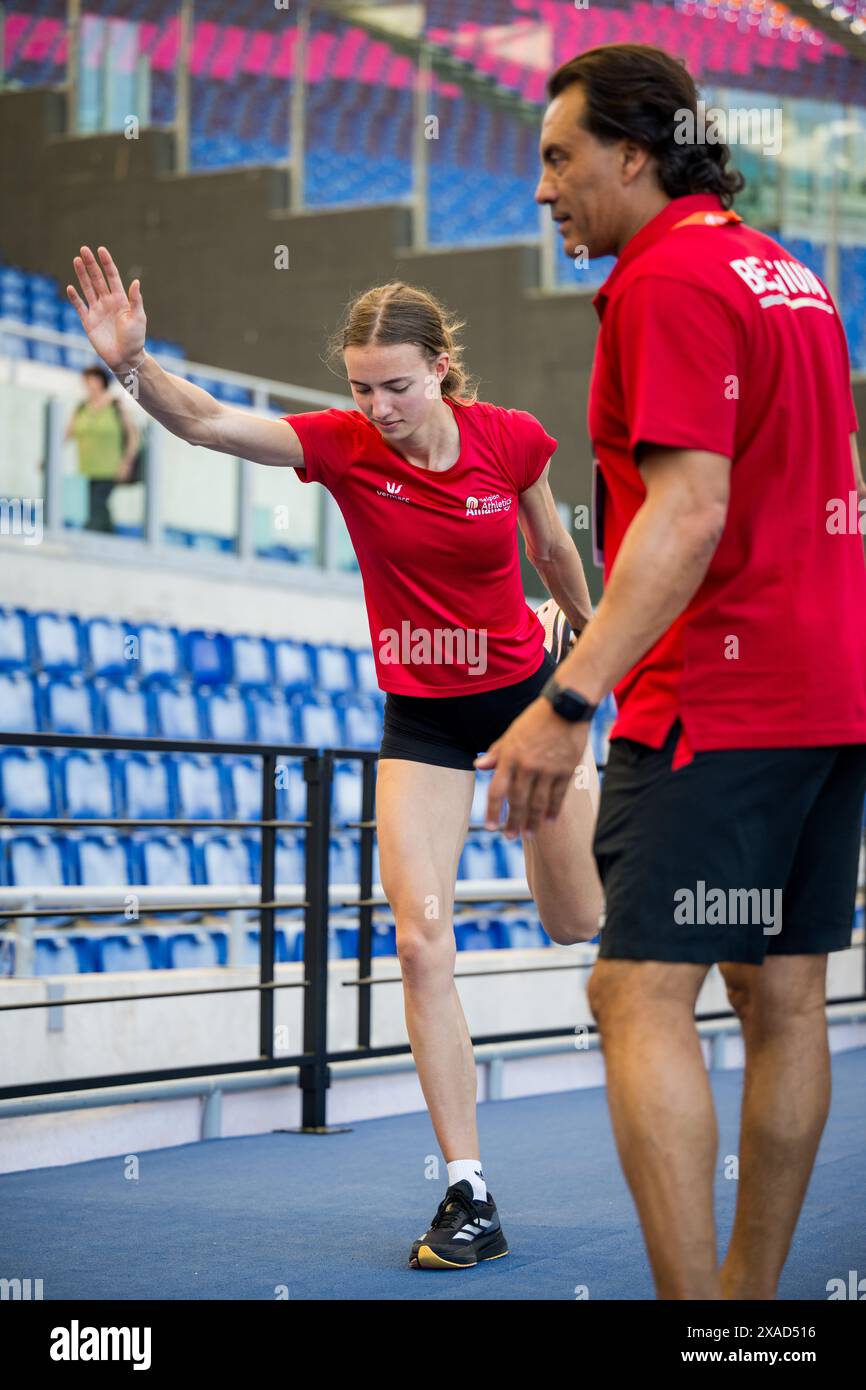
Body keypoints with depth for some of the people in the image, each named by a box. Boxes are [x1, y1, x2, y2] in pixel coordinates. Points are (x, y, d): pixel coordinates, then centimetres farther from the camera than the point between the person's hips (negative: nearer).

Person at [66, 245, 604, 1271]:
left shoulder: (514, 441, -15)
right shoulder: (342, 444, -17)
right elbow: (206, 423, -31)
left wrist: (586, 629, 21)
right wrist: (134, 363, -49)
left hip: (524, 684, 0)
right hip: (419, 713, 0)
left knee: (574, 924, 10)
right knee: (421, 937, -11)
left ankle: (591, 785, 49)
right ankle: (468, 1195, -3)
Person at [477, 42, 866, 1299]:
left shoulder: (671, 279, -11)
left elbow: (689, 511, -22)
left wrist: (568, 701, -25)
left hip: (717, 699, -10)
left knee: (642, 996, -10)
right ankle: (752, 1289, 19)